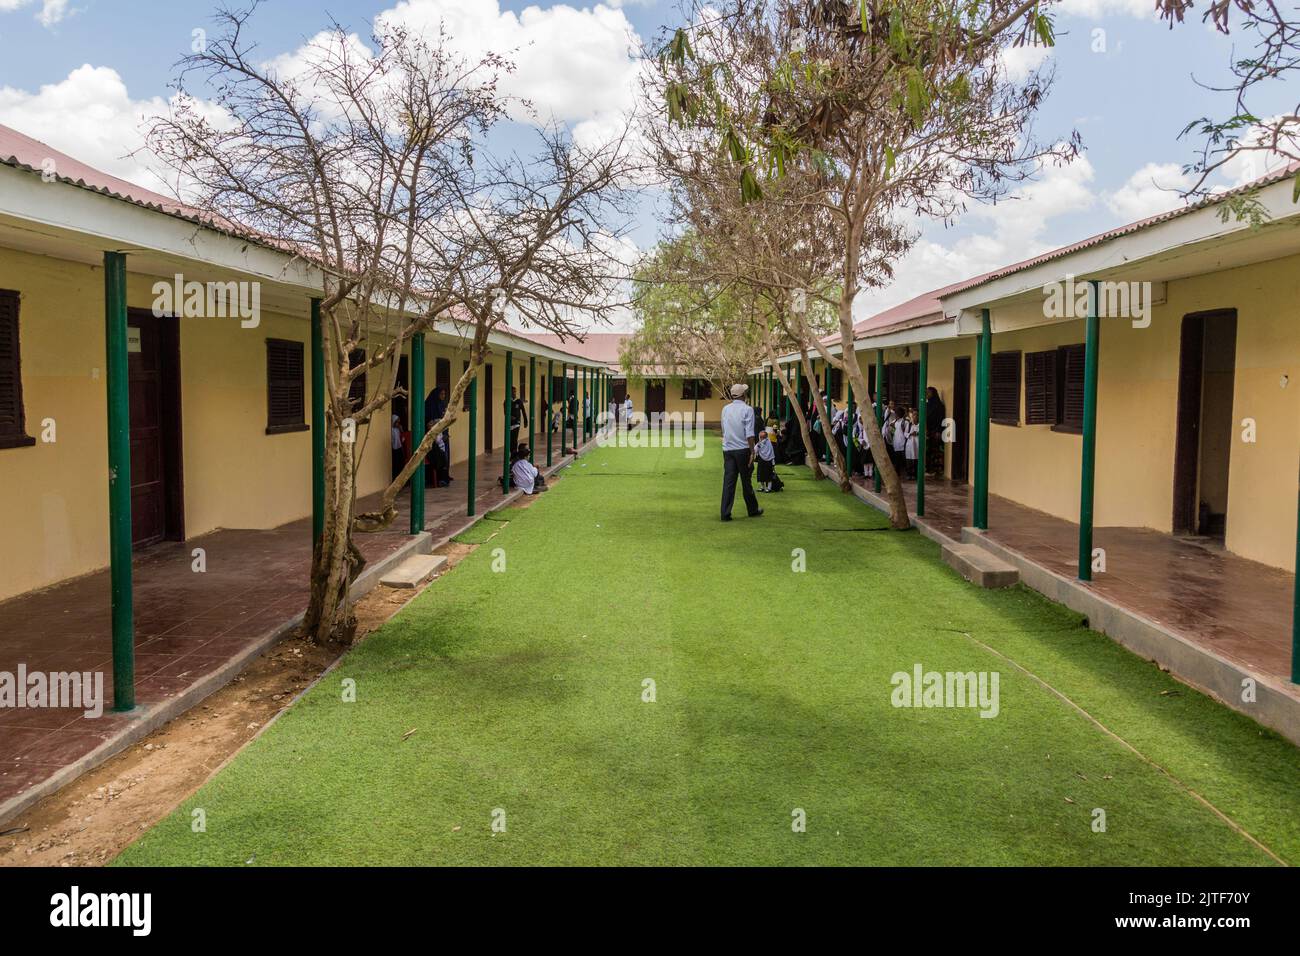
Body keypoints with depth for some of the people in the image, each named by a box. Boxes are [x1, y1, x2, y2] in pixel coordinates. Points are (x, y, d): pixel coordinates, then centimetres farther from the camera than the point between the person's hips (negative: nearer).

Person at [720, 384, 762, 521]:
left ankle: (725, 513, -4)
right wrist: (752, 452, -11)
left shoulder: (725, 409, 8)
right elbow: (749, 434, -14)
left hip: (727, 449, 4)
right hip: (742, 449, -4)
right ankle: (752, 510, 23)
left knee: (728, 481, 2)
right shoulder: (747, 409, -8)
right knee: (746, 481, 8)